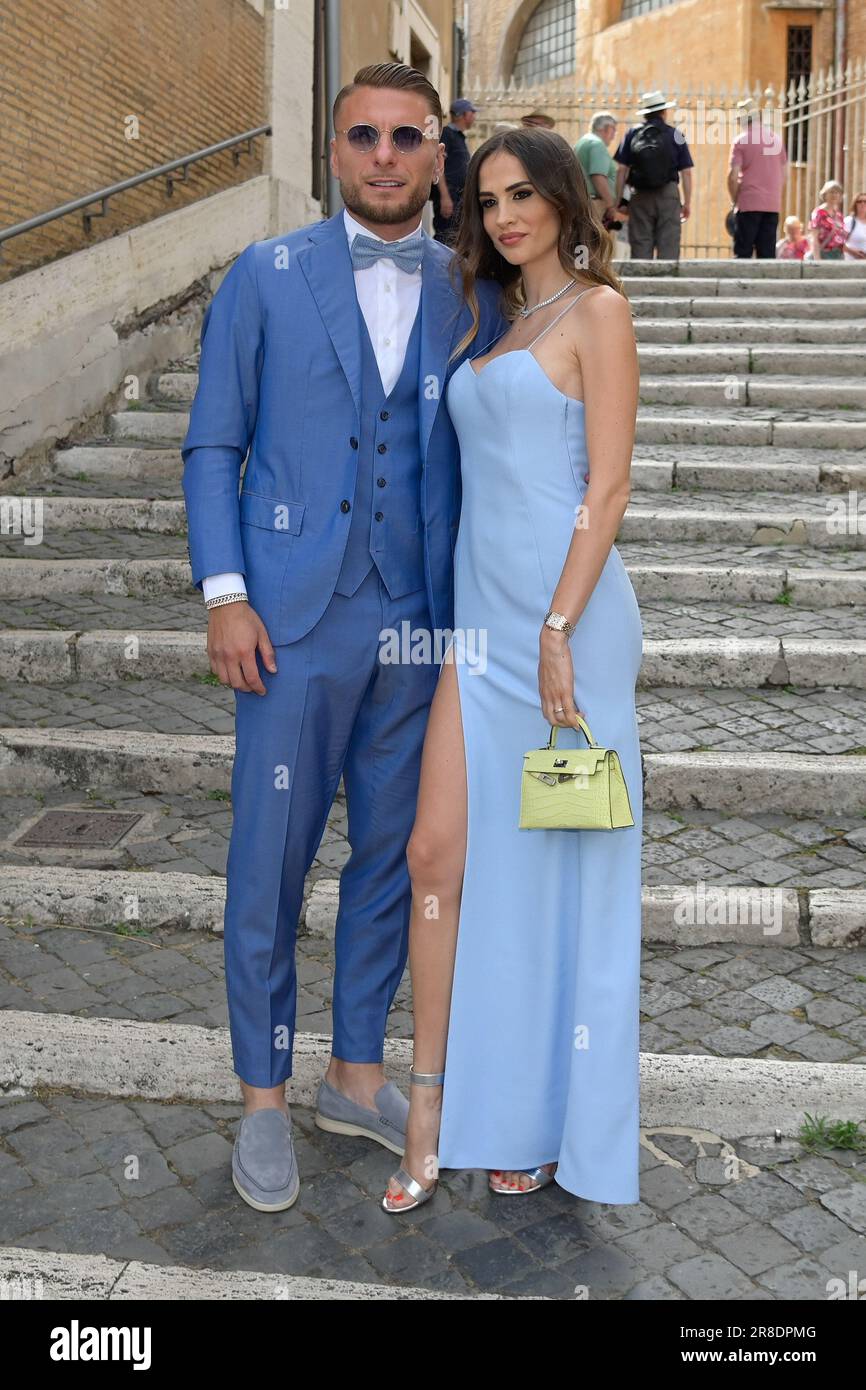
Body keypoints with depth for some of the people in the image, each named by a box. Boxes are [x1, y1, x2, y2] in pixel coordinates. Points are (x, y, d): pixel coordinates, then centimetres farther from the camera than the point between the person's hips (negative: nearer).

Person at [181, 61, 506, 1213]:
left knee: (391, 854, 12)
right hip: (294, 622, -2)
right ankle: (264, 1096, 23)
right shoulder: (266, 277, 3)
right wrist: (224, 593, -8)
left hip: (420, 626, 3)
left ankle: (356, 1073, 31)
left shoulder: (473, 295, 8)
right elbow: (213, 445, 2)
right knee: (269, 860, 3)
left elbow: (484, 459, 10)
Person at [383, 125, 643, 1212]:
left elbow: (607, 487, -10)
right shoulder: (492, 324, 20)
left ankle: (546, 1120, 22)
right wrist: (496, 626, 13)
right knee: (437, 851, 2)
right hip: (481, 613, 7)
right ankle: (432, 1107, 15)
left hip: (562, 612, -6)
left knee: (559, 867, 4)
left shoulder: (595, 310, -1)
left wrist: (558, 630, -17)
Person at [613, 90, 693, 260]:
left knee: (640, 249, 2)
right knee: (668, 248, -1)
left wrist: (618, 201, 4)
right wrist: (687, 203, 8)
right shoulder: (675, 135, 6)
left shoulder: (632, 133, 7)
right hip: (668, 195, -1)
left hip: (640, 197, 1)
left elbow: (621, 170, 1)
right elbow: (686, 172, 3)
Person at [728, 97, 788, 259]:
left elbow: (733, 176, -10)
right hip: (773, 204, 4)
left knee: (743, 252, -1)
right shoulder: (777, 139, 10)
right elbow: (784, 174, 13)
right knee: (768, 253, 6)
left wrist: (735, 201, 2)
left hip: (749, 204, -4)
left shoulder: (741, 140, -4)